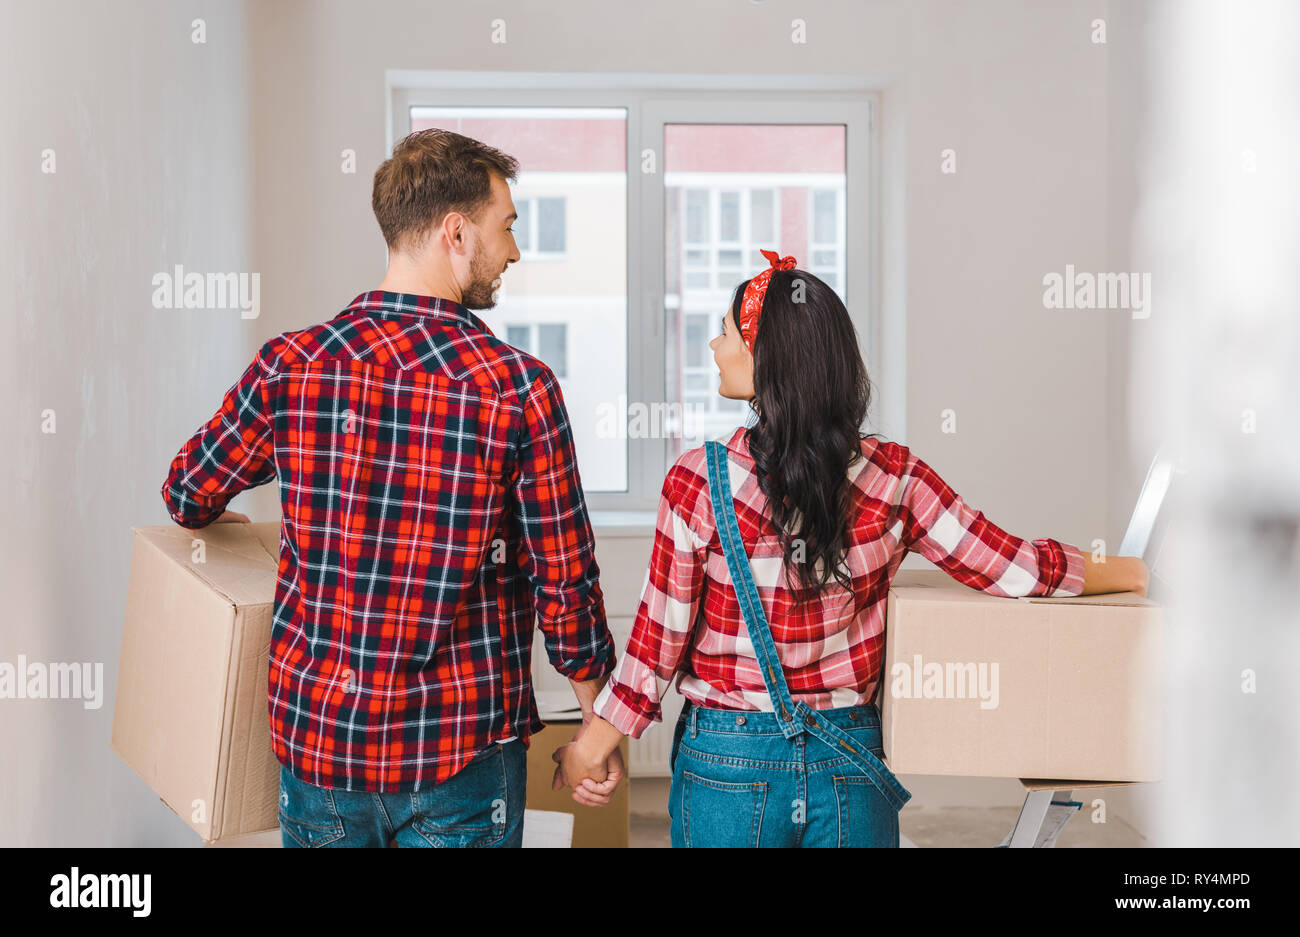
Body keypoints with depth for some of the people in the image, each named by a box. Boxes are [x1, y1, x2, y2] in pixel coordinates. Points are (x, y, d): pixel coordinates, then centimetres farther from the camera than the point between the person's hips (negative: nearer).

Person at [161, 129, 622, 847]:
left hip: (314, 733, 3)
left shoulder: (289, 365, -6)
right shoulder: (520, 388, -13)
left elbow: (189, 496, 9)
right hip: (461, 756, -2)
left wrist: (211, 518, 35)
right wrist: (598, 727, 6)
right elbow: (565, 581, -8)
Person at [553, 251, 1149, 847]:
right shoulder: (892, 477, -8)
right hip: (852, 765, 2)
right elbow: (1017, 570, -4)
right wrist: (1126, 572, 14)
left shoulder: (698, 483, -15)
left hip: (726, 768, -2)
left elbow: (658, 646, -10)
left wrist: (590, 749, 3)